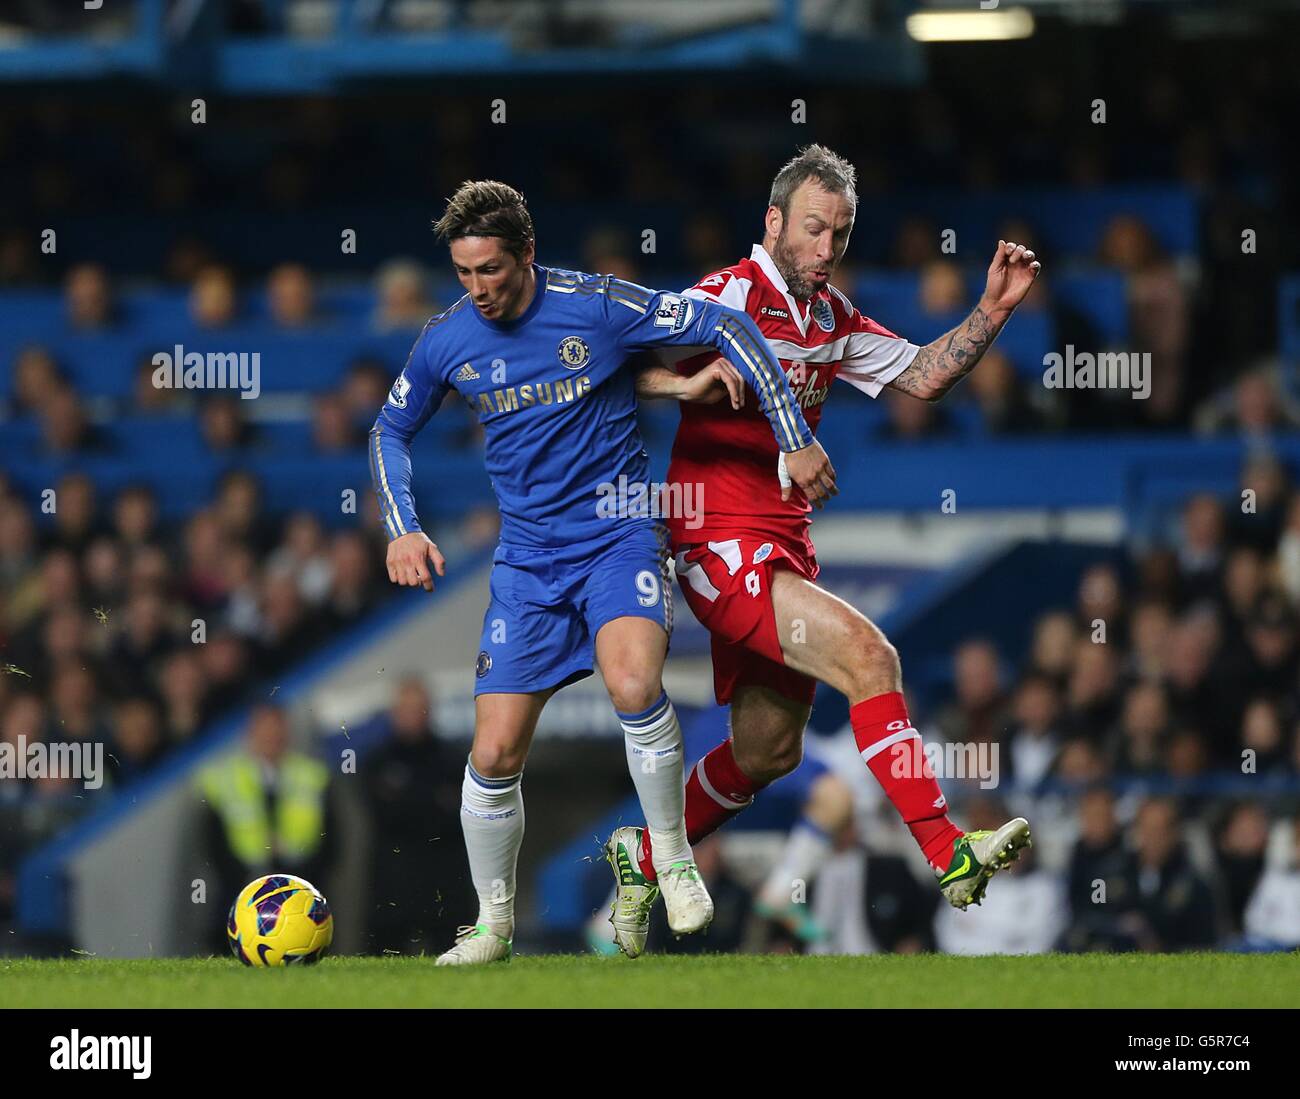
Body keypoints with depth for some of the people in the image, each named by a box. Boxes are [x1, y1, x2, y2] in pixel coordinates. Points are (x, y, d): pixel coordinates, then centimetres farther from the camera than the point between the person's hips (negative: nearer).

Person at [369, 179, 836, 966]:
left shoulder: (596, 306, -13)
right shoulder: (448, 340, -1)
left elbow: (727, 327, -6)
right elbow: (392, 430, 17)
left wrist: (797, 440, -5)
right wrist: (402, 530, 3)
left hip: (618, 532, -4)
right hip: (528, 557, 4)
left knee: (632, 681, -32)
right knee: (495, 754, -3)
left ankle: (674, 860, -12)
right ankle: (494, 923, 19)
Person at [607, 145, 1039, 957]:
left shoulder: (830, 316, 13)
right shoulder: (727, 298, -11)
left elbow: (921, 376, 19)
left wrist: (994, 308, 7)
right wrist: (695, 381, -35)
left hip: (784, 547, 9)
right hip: (721, 543, -9)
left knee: (769, 751, 15)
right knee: (866, 652, -24)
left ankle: (645, 858, 35)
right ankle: (947, 855, -25)